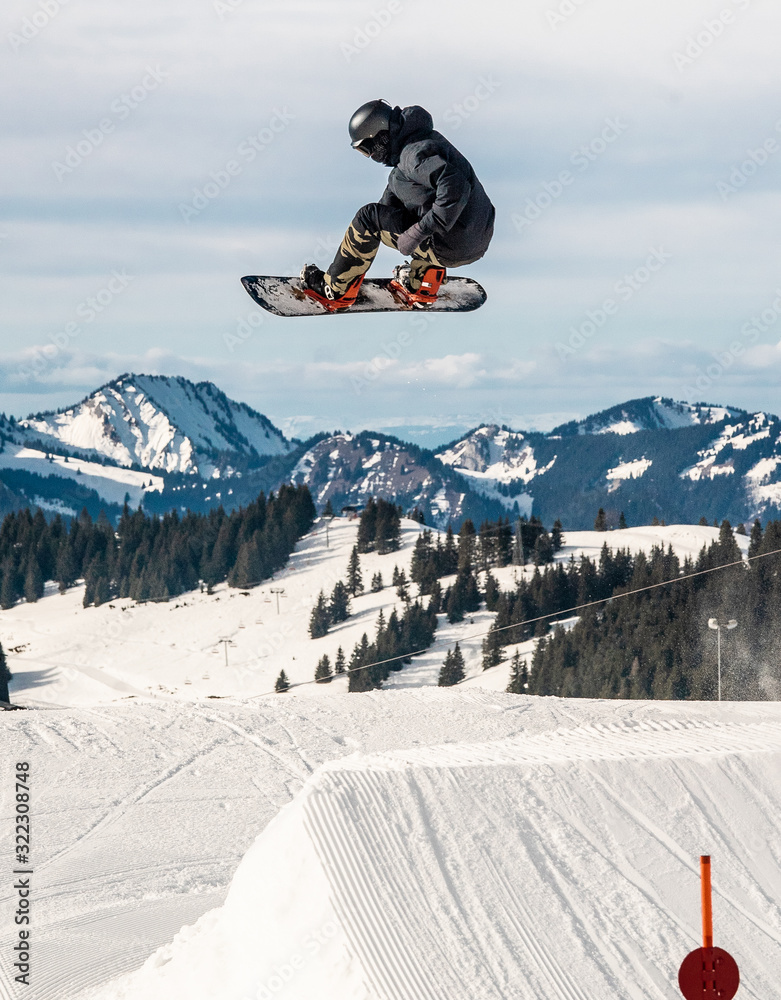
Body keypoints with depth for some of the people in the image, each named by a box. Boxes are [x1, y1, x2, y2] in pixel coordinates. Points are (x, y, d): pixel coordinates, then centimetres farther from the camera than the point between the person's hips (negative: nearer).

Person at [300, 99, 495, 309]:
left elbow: (454, 187, -34)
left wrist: (418, 232, -30)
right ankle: (421, 286, 33)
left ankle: (336, 291, 12)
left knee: (368, 217, -3)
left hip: (452, 249, -10)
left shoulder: (416, 153, -19)